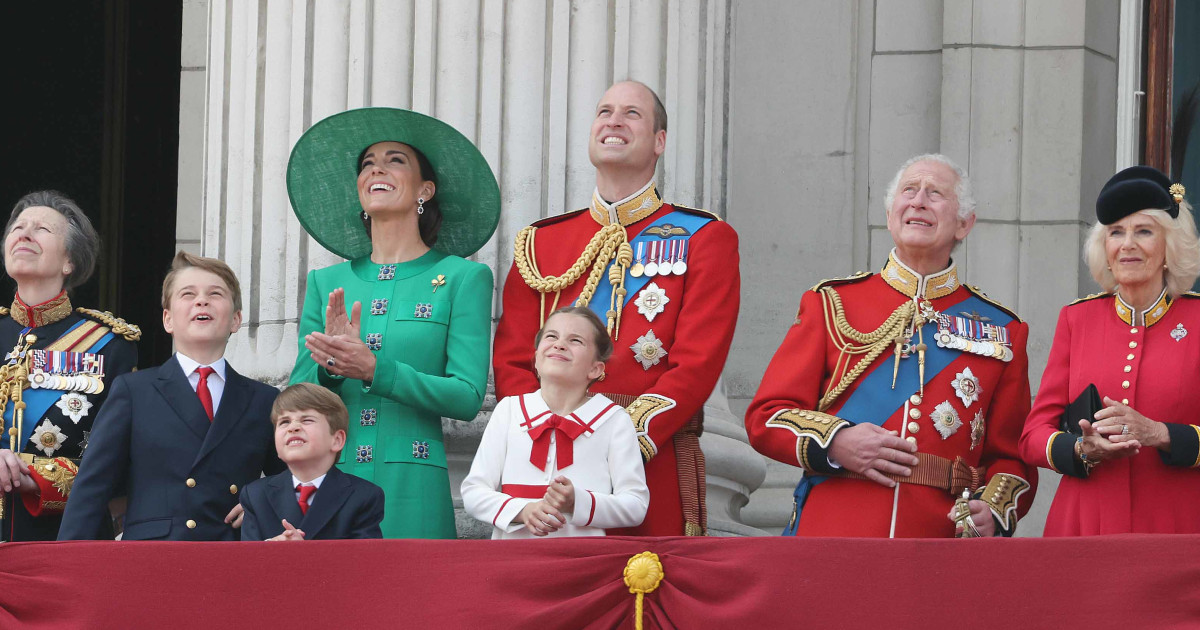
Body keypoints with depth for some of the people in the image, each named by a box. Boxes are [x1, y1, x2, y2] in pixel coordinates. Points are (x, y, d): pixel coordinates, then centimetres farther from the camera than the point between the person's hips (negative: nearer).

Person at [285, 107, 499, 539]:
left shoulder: (462, 278, 5)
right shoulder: (326, 283, 16)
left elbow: (468, 397, -4)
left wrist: (374, 370, -15)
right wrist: (330, 365, -10)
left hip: (411, 489, -3)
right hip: (330, 484, 3)